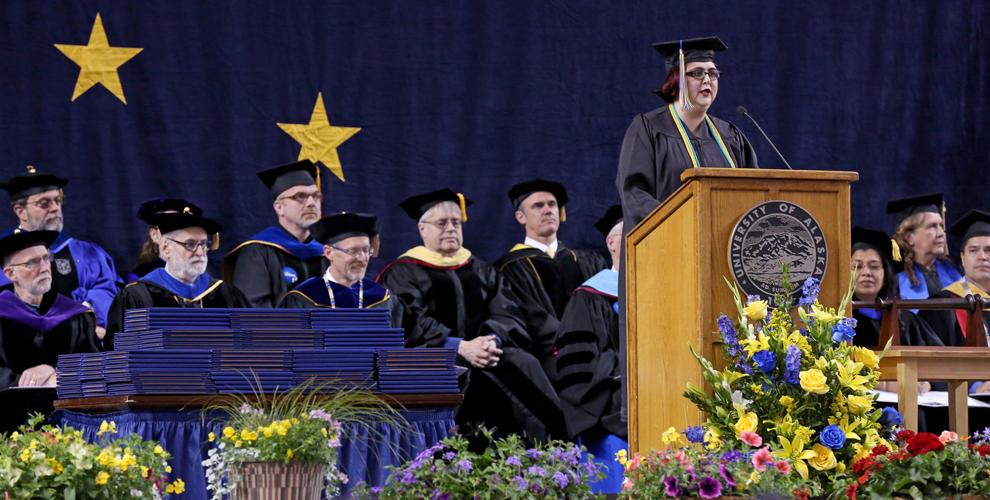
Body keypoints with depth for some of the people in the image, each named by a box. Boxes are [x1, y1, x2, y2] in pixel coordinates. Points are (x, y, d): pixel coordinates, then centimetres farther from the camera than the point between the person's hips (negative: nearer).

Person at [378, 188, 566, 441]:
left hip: (480, 351, 4)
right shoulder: (403, 273, 8)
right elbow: (413, 324, -8)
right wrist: (460, 347, -22)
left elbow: (507, 315, 9)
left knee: (524, 364, -27)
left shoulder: (480, 270, 23)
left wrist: (493, 341, -15)